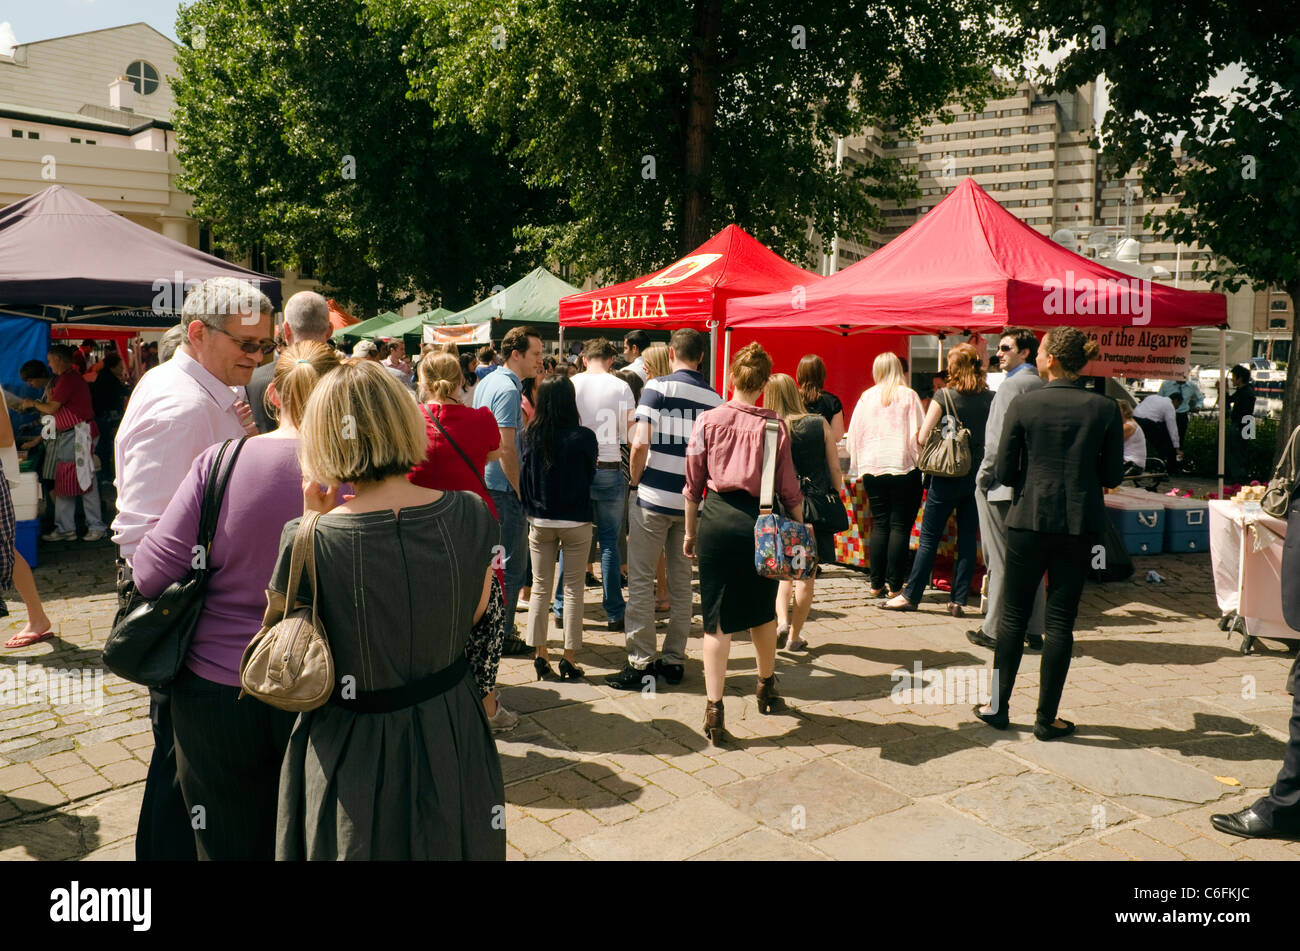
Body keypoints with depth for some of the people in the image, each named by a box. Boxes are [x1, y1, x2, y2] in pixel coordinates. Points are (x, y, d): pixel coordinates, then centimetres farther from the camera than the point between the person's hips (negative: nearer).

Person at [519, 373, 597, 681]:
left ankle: (540, 655, 15)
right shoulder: (584, 437, -14)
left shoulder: (527, 435, -7)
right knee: (573, 589, 7)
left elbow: (521, 478, 1)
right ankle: (569, 658, 10)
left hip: (539, 522, 3)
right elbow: (591, 475, 0)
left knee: (540, 588, 12)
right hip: (575, 522, -2)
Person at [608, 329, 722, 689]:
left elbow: (640, 443, -15)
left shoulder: (657, 386, -8)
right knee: (681, 582, 12)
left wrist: (635, 480, 0)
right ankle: (674, 660, 18)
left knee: (641, 581, 3)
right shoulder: (714, 397, 4)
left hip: (654, 497, -4)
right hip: (693, 500, 4)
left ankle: (640, 663, 3)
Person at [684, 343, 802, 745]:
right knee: (762, 610, 20)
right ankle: (766, 688, 40)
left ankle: (714, 712, 0)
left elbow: (693, 482, 2)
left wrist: (690, 531, 12)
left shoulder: (708, 420, -2)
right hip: (760, 522, 1)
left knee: (717, 618, 4)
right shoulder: (774, 426, -4)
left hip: (716, 519, 0)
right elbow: (788, 488, 0)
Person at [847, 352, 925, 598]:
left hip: (873, 469, 3)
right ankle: (895, 586, -1)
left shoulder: (866, 397, 6)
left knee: (879, 526, 10)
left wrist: (858, 470, 16)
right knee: (900, 526, 0)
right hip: (903, 468, -3)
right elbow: (918, 434, -6)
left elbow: (854, 434, 9)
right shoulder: (908, 395, -2)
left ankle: (876, 584, 10)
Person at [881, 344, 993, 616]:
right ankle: (959, 600, 10)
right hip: (979, 476, 3)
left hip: (947, 478, -3)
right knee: (967, 539, 8)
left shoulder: (944, 396, -9)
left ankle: (911, 595, 11)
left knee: (929, 538, 5)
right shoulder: (991, 398, 0)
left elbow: (922, 438, -11)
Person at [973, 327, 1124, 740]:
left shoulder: (1023, 404, -7)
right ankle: (1047, 717, 12)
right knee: (1060, 620, 7)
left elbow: (1003, 472, -4)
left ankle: (998, 705, 19)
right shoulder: (1105, 408, -4)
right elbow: (1112, 475, 1)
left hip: (1029, 520, -1)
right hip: (1079, 524, 1)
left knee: (1014, 616, 11)